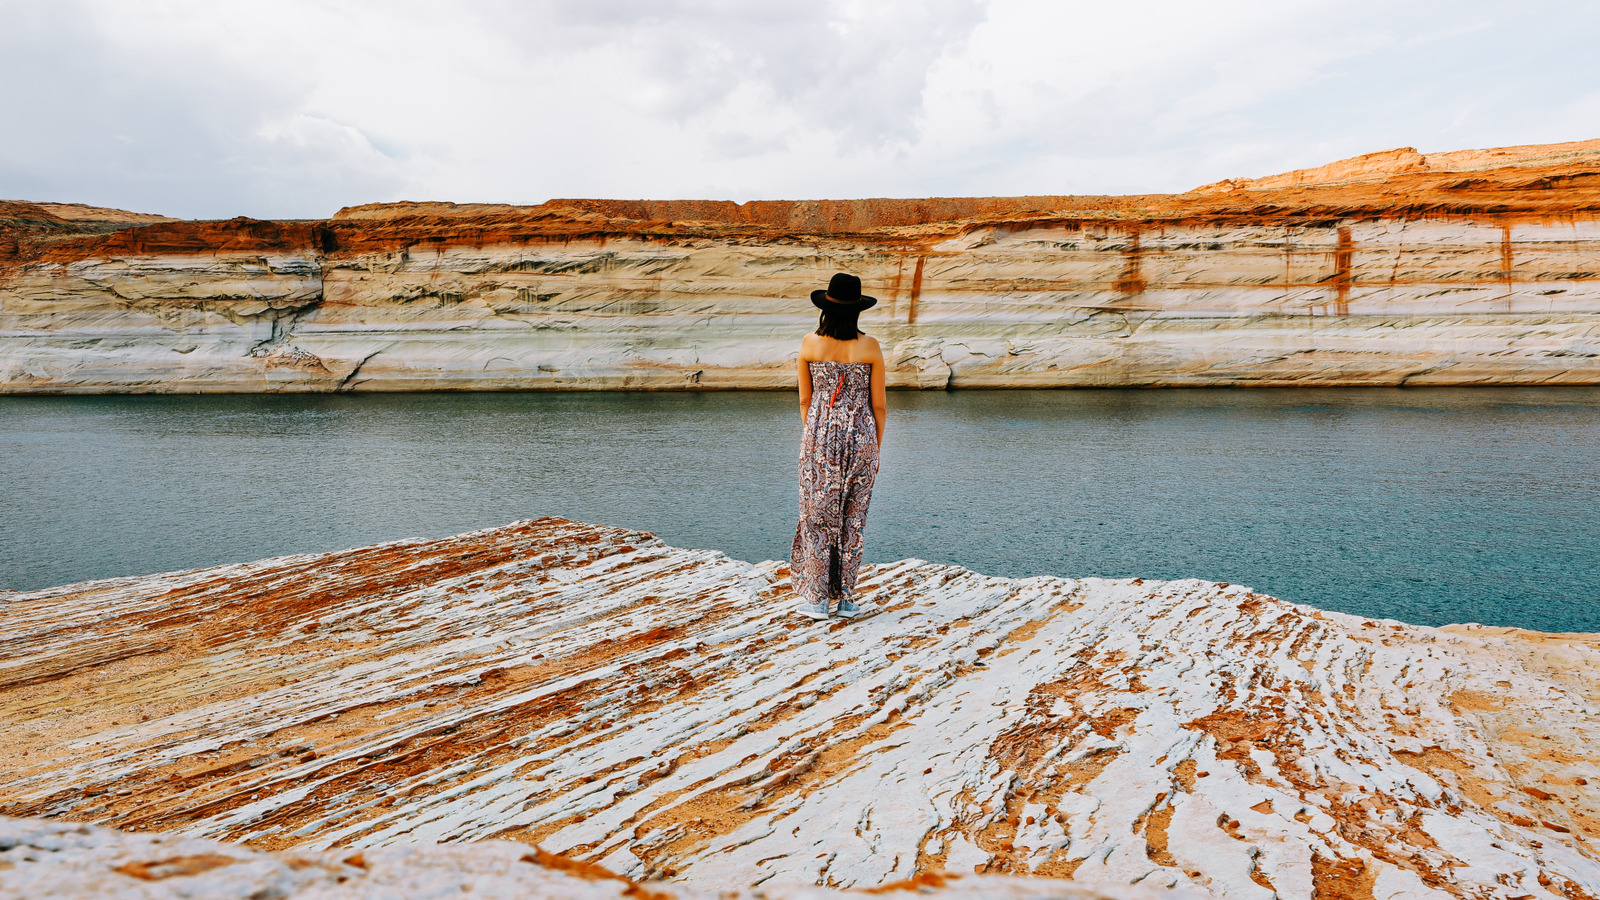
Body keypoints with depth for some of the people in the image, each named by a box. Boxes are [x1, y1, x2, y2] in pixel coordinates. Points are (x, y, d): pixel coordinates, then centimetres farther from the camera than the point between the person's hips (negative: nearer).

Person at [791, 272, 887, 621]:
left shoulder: (809, 344, -3)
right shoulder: (870, 347, -6)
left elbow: (805, 400, 4)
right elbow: (878, 405, -2)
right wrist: (876, 449, 8)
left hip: (820, 435, 0)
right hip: (860, 436, 0)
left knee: (817, 516, 8)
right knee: (852, 517, 10)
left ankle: (816, 599, 9)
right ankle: (846, 598, 14)